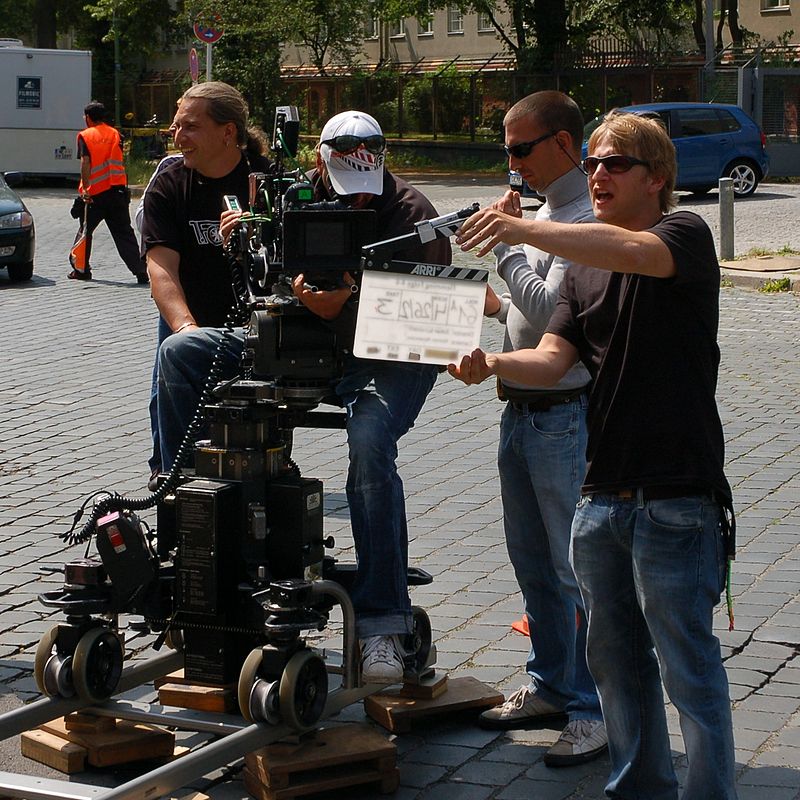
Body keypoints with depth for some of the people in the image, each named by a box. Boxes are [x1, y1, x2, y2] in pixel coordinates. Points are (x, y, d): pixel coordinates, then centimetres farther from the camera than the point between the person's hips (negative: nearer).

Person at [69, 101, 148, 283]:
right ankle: (140, 271, -9)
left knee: (86, 230, 13)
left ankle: (82, 270, 18)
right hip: (117, 190, 3)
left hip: (95, 193, -3)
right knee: (124, 233, 2)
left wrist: (85, 188, -13)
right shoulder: (115, 134, 10)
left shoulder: (85, 136, -2)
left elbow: (85, 163, -11)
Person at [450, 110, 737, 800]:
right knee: (615, 659, 16)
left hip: (675, 501, -7)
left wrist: (522, 229, -40)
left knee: (689, 670, -3)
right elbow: (552, 360, 3)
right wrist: (490, 365, -19)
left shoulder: (687, 237, -5)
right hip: (602, 497, 7)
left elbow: (630, 249, -29)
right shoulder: (584, 268, 16)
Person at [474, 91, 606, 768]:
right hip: (522, 409, 10)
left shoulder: (588, 219, -16)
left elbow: (553, 311, -24)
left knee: (575, 570, -4)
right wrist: (498, 305, 7)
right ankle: (550, 687, 30)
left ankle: (595, 711, 5)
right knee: (531, 560, 17)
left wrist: (505, 242, -18)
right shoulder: (542, 211, 14)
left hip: (565, 415, -10)